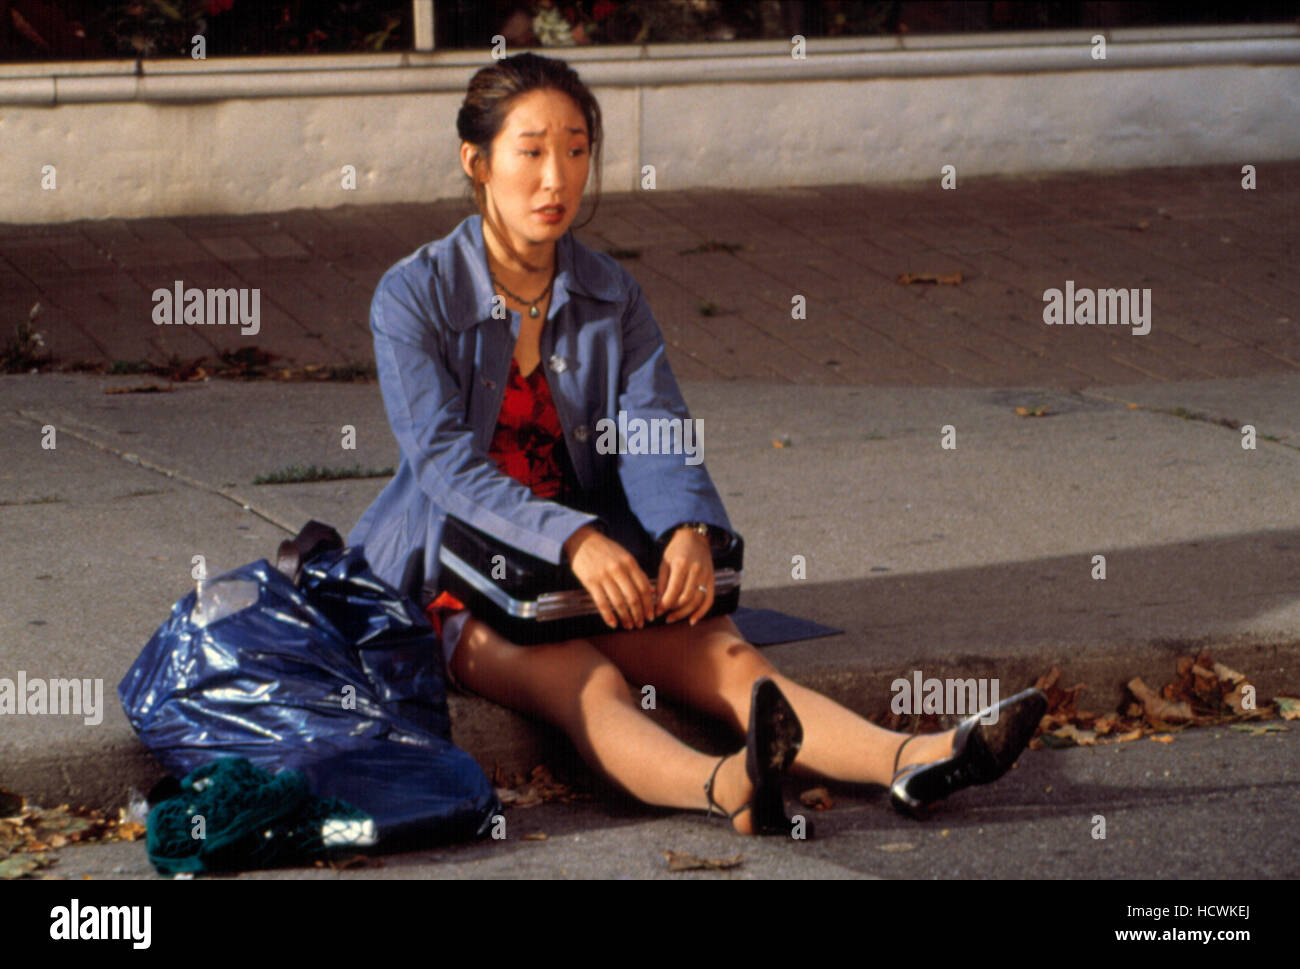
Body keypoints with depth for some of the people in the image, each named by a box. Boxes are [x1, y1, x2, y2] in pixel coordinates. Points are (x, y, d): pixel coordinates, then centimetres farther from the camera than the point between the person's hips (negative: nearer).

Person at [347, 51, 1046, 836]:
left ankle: (908, 759, -46)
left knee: (724, 655, -23)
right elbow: (446, 461, -16)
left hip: (594, 573, 5)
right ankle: (726, 789, -65)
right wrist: (574, 538, -32)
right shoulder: (413, 297, -5)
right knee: (584, 684, -34)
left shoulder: (611, 296, 10)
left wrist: (690, 529, -26)